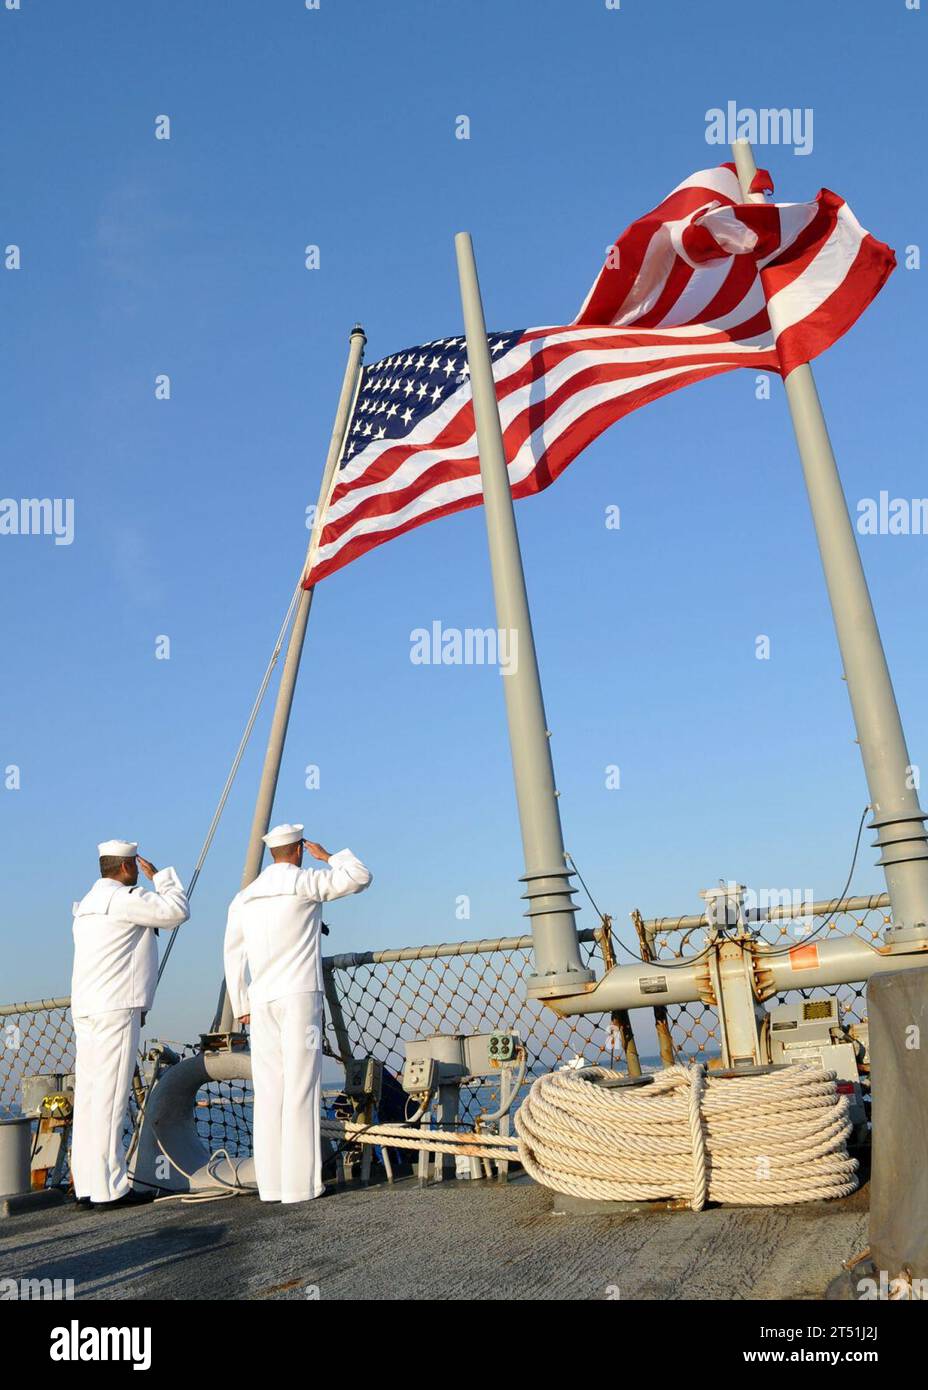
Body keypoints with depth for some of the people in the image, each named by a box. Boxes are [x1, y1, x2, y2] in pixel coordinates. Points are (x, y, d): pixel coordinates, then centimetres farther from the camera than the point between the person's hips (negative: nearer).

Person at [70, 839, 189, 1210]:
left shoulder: (87, 904, 21)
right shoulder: (122, 898, -10)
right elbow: (177, 910, -11)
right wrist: (160, 875, 3)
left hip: (86, 1010, 10)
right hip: (116, 1009, -10)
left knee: (88, 1097, 8)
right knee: (110, 1097, -8)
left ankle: (87, 1186, 12)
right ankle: (109, 1188, -6)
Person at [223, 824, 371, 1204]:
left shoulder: (243, 898, 15)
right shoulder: (306, 882, -2)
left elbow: (233, 956, 15)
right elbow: (360, 877, 2)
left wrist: (241, 1007, 19)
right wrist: (328, 856, 16)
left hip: (262, 1002, 5)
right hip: (300, 995, -5)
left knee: (268, 1092, 7)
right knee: (301, 1090, -4)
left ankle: (271, 1183, 8)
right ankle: (300, 1183, -5)